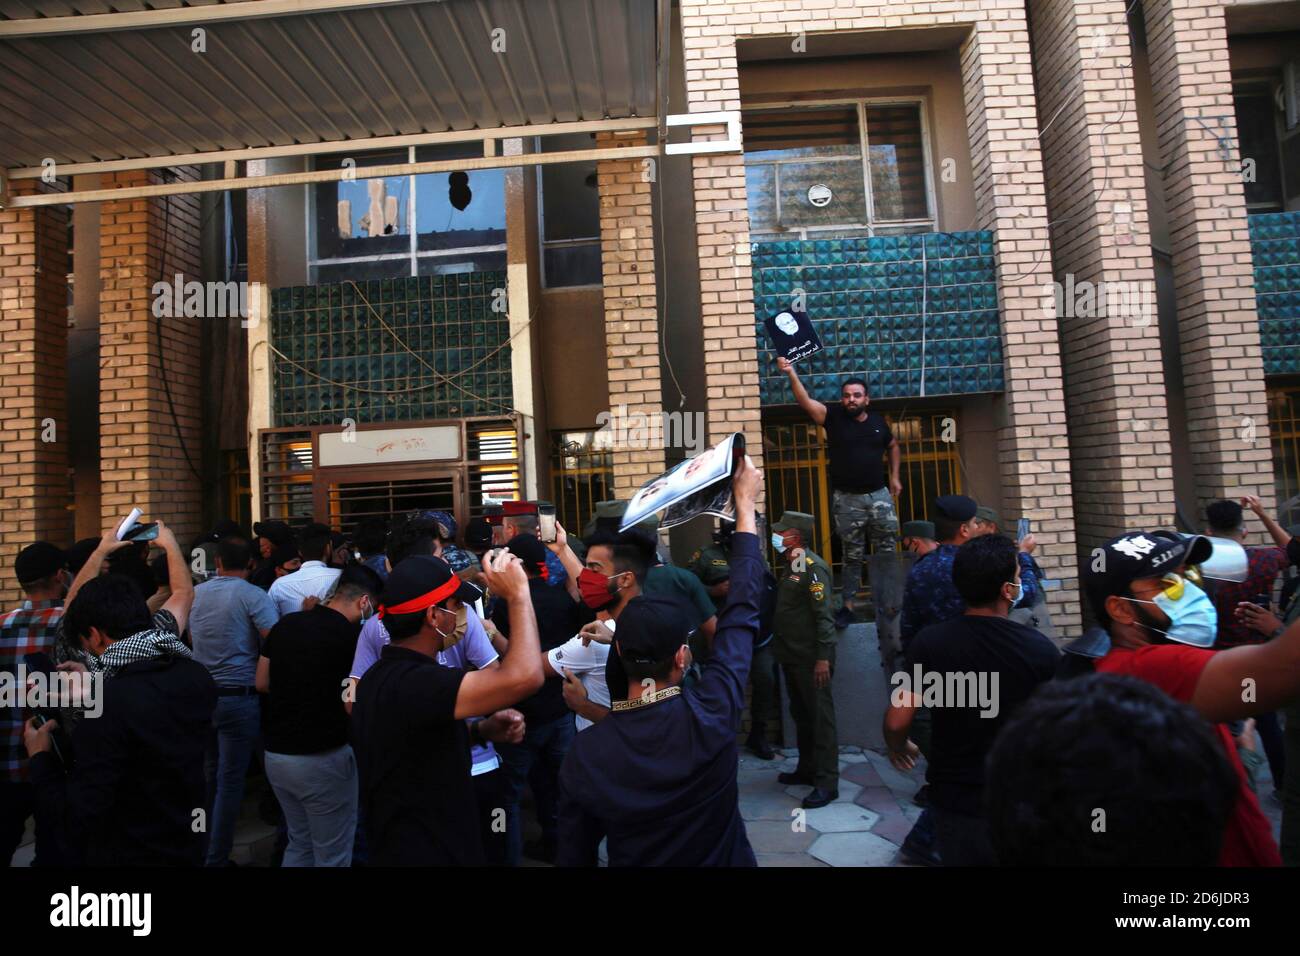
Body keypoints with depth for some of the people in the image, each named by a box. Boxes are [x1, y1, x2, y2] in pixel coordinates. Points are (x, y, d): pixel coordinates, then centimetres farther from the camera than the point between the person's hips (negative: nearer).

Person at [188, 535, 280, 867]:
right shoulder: (253, 595, -13)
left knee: (209, 775, 19)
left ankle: (202, 848, 31)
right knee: (230, 781, 3)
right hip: (239, 696, -6)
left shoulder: (196, 593, 5)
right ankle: (216, 858, 9)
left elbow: (191, 641, 19)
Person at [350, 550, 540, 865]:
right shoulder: (411, 683, -31)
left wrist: (481, 730, -3)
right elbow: (524, 677, -42)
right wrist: (517, 594, -29)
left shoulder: (384, 675, 2)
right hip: (427, 853, -10)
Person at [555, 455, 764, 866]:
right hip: (724, 861, 0)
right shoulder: (710, 715, -31)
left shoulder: (585, 752, -27)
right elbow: (741, 611, -21)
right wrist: (746, 505, -13)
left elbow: (574, 855, -14)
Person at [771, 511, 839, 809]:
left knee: (820, 717, -2)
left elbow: (824, 614, -20)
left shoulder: (812, 567, -15)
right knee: (801, 715, 18)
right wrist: (781, 648, 16)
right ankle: (807, 769, 30)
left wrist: (823, 657, -24)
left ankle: (827, 783, 4)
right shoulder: (790, 566, 14)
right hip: (792, 656, 9)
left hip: (811, 658, -9)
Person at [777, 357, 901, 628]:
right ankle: (848, 605, 16)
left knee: (887, 552, 9)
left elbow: (893, 446, 22)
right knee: (852, 556, 6)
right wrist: (791, 373, -33)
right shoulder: (833, 417, -5)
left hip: (879, 495, 2)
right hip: (847, 499, -2)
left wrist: (895, 476, 14)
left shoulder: (878, 421, 4)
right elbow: (805, 401, -20)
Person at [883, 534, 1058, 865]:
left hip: (956, 800, 0)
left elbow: (897, 721, -17)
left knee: (961, 857, 23)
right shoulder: (1041, 649, -15)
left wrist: (897, 748, 5)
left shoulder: (930, 641, -17)